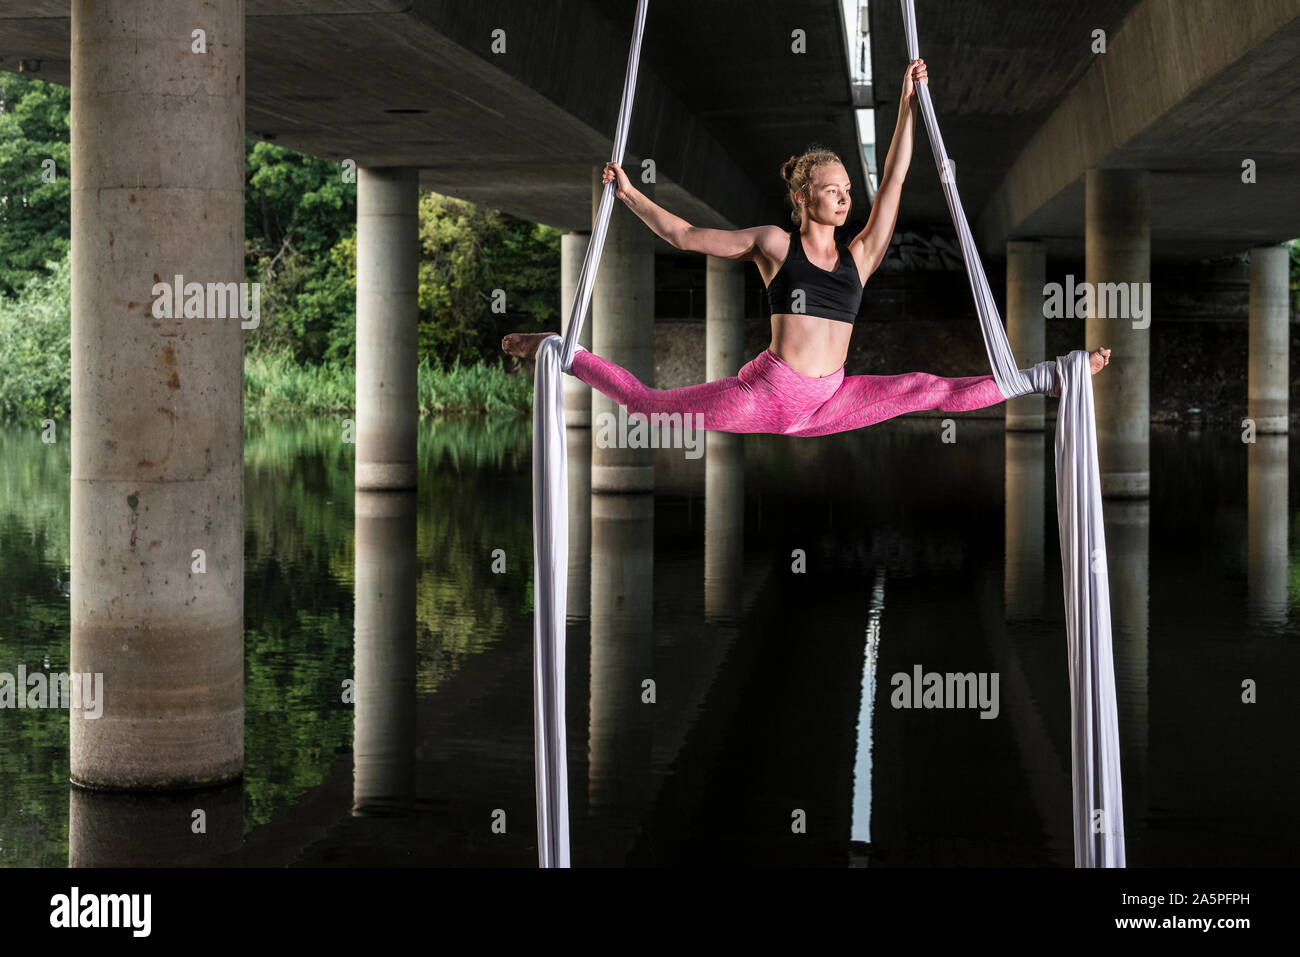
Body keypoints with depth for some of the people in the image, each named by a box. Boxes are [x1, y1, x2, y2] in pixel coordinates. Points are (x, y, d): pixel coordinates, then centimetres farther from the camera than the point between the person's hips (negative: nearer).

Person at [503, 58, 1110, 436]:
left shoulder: (859, 256, 10)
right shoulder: (774, 244, 2)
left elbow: (893, 181, 9)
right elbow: (686, 236, 7)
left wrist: (908, 102, 8)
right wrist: (629, 194, 7)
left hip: (828, 403, 3)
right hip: (767, 393, -3)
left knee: (933, 391, -5)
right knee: (648, 405, -3)